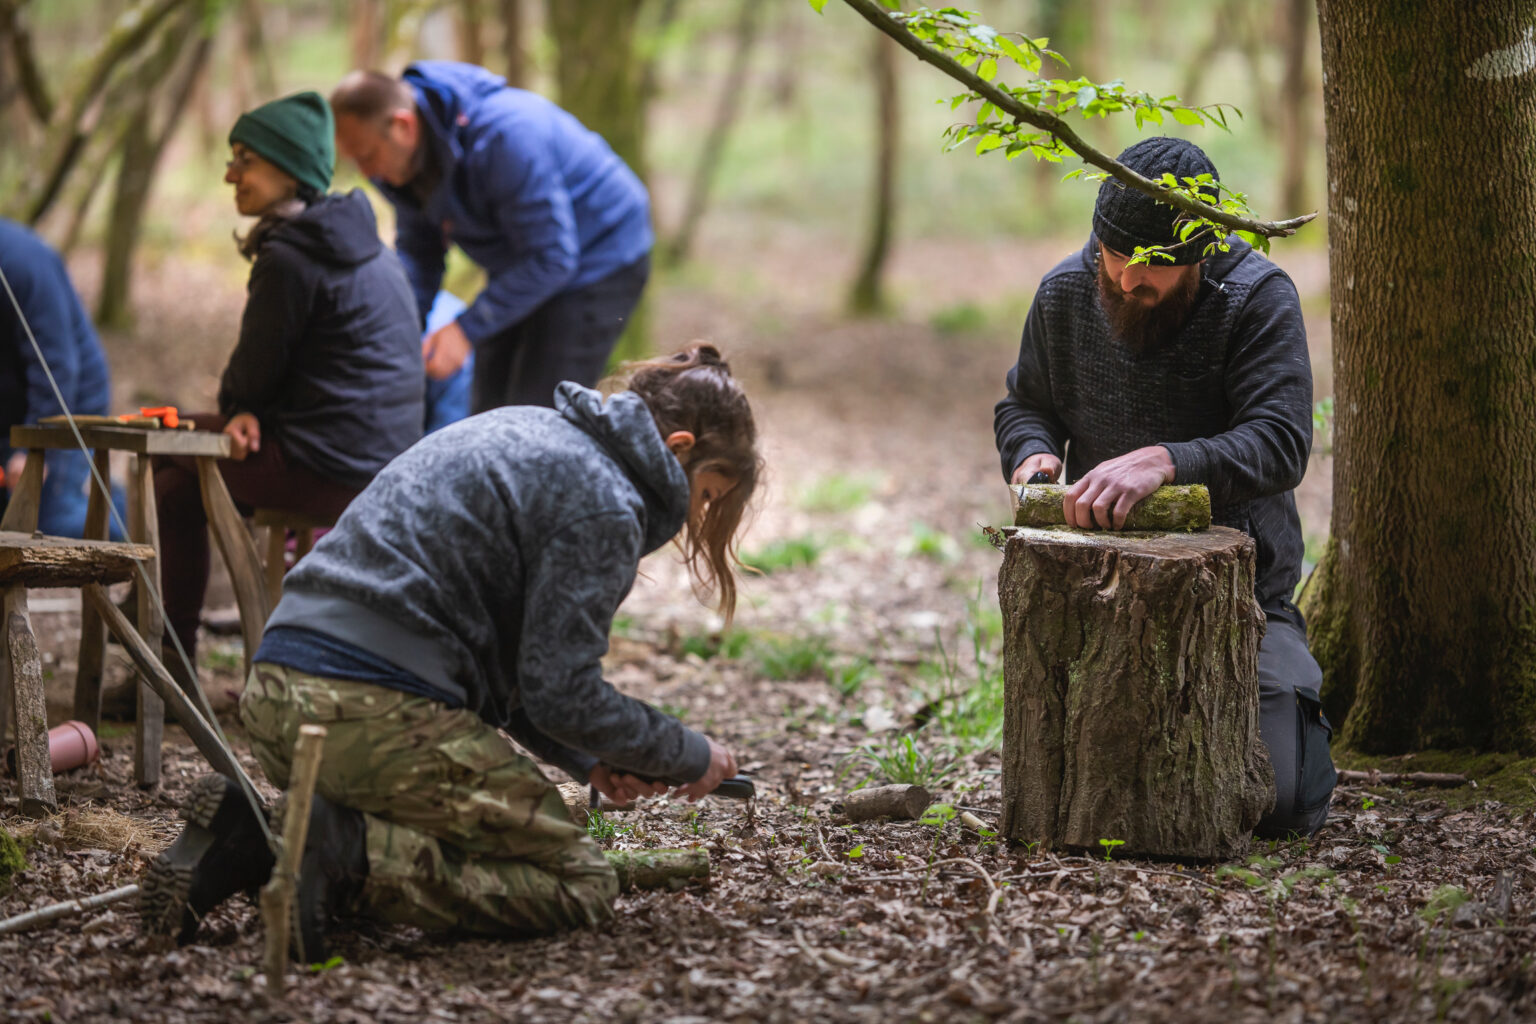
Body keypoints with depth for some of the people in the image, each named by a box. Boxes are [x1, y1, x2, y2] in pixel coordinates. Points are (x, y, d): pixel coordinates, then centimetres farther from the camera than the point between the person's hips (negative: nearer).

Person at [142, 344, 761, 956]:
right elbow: (562, 694, -10)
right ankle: (350, 855, -17)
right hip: (377, 714, -9)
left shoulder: (520, 430, 23)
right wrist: (691, 757, 6)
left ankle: (251, 829, 4)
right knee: (581, 885, 0)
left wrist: (585, 760, 19)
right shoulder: (602, 502, -6)